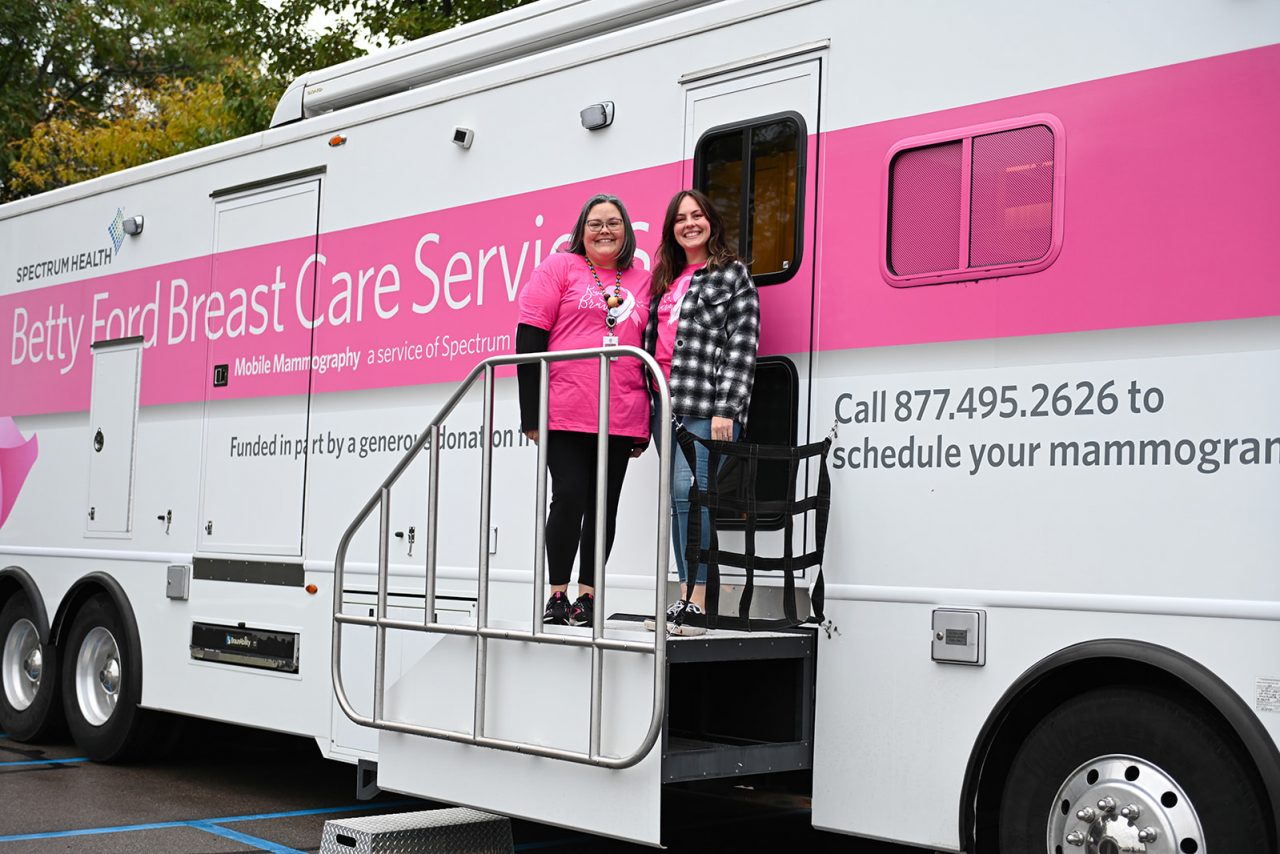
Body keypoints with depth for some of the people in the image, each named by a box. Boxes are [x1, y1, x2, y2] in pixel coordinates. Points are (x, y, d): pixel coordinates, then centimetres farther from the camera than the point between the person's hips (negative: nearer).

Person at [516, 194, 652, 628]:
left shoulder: (643, 281, 13)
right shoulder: (560, 267, 3)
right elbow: (529, 338, -2)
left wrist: (647, 423, 13)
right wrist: (532, 411, -8)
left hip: (621, 419, 4)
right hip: (565, 413, -3)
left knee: (603, 504, 6)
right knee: (569, 497, -6)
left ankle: (587, 596, 14)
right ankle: (557, 595, 7)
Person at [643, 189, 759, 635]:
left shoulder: (732, 275, 2)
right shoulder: (666, 280, 22)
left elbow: (741, 346, -7)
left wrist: (725, 409, -15)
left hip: (706, 407, -7)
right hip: (667, 405, 7)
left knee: (688, 491, -16)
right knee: (677, 498, 4)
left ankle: (696, 604, -16)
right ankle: (685, 598, 7)